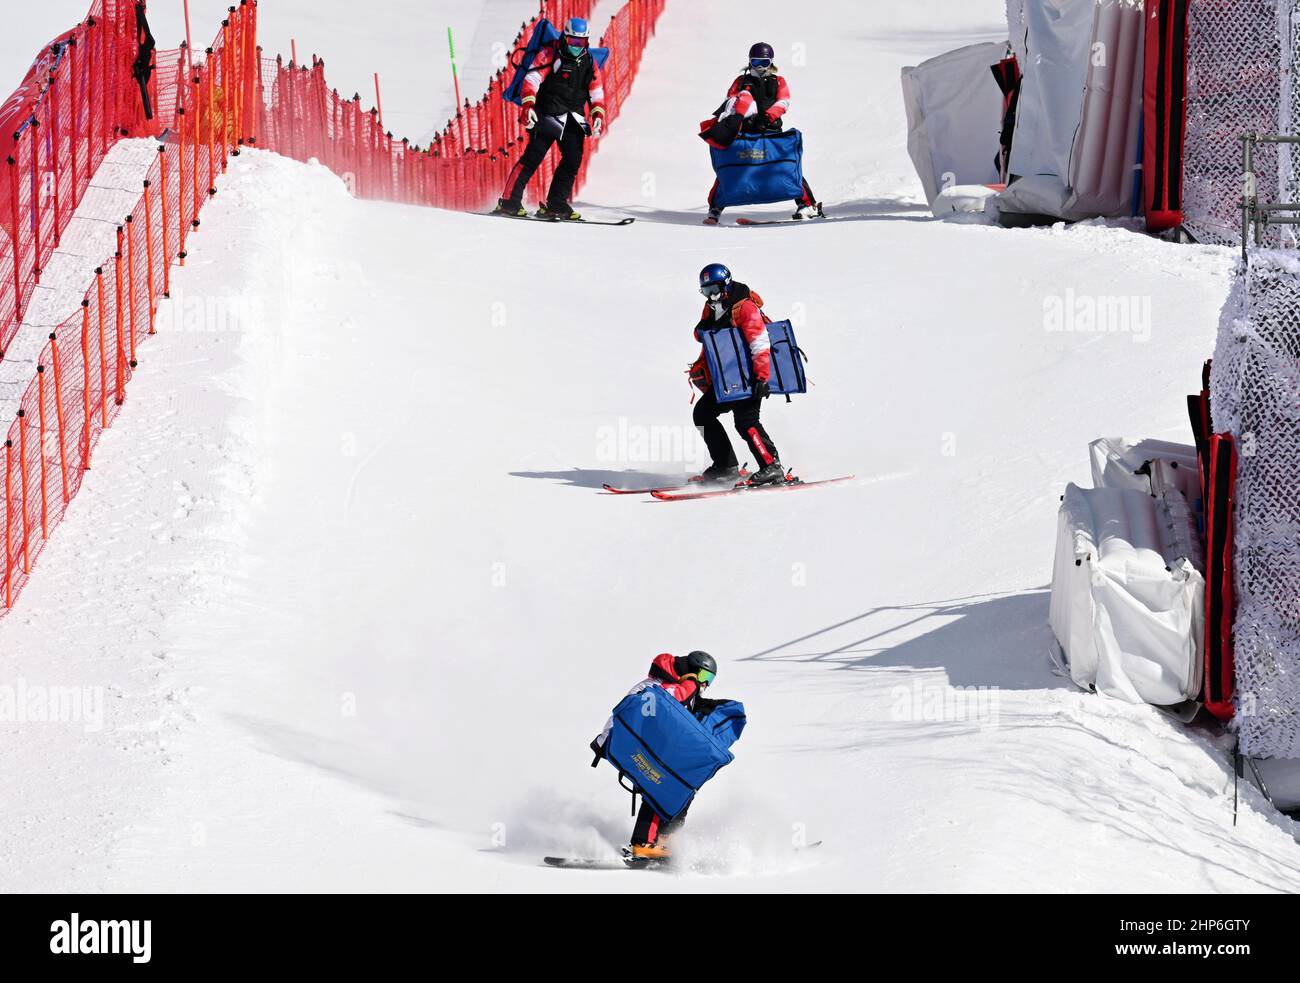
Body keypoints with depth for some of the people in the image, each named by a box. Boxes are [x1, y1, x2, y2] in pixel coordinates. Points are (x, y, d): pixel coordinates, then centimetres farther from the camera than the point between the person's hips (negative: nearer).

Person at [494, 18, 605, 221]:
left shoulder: (589, 63, 11)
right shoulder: (550, 55, -5)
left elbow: (596, 93, 17)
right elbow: (532, 79, -12)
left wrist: (598, 116, 2)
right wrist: (528, 105, -24)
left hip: (574, 118, 6)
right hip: (548, 115, -5)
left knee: (573, 159, -5)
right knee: (533, 156, -11)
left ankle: (556, 204, 3)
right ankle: (509, 201, -9)